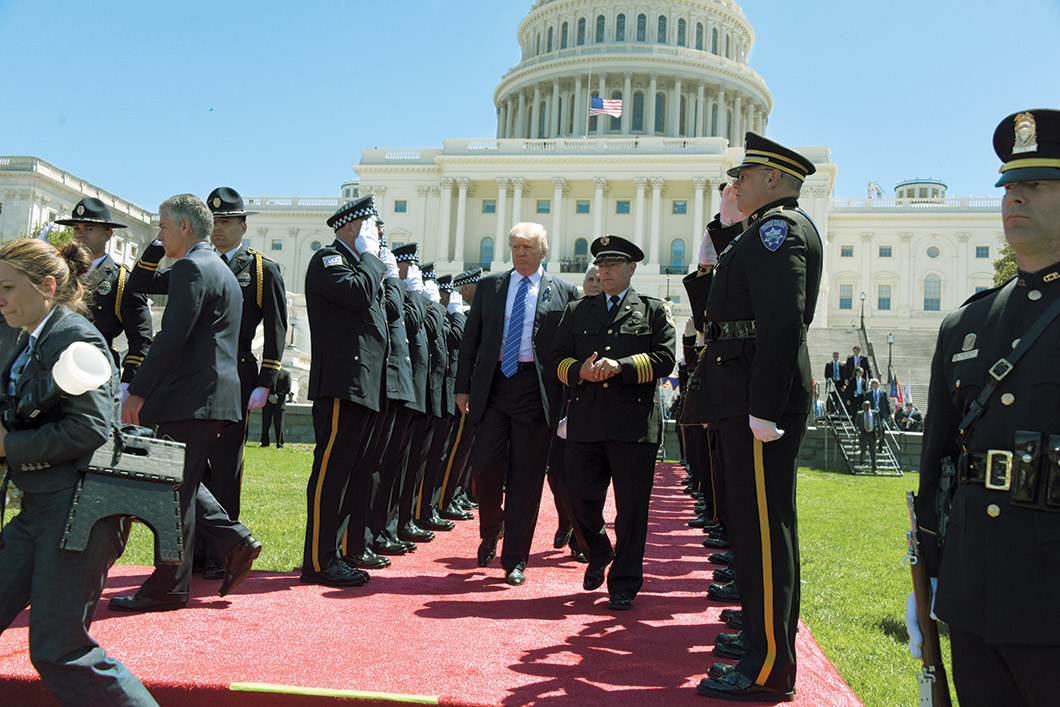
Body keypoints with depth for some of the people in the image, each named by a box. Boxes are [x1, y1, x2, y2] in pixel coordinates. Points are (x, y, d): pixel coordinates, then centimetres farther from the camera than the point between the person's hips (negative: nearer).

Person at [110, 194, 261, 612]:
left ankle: (168, 586, 8)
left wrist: (138, 392, -16)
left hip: (193, 398, -10)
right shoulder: (221, 271, 20)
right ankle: (235, 542, 15)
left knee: (175, 488, -2)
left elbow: (172, 338, -20)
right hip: (217, 394, 10)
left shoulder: (191, 269, -11)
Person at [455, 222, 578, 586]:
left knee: (526, 476, 1)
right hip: (493, 386, 2)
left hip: (536, 391, -2)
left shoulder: (563, 292, 7)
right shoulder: (488, 286, 13)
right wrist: (463, 386, 6)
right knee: (485, 465, -4)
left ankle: (515, 560, 11)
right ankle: (491, 532, 26)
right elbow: (470, 339, 13)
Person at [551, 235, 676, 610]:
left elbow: (664, 359, -1)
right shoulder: (577, 311, 18)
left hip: (635, 421, -2)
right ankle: (598, 554, 32)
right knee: (580, 494, 3)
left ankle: (624, 582, 16)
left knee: (631, 506, 1)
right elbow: (558, 358, 13)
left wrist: (620, 366, -15)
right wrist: (581, 371, -9)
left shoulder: (654, 310, 10)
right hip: (586, 420, 3)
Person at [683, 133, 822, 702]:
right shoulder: (771, 229, 21)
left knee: (763, 522, -6)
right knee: (757, 518, 18)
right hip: (754, 395, 11)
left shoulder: (778, 227, -12)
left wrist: (763, 407, -25)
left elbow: (783, 320, -22)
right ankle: (768, 631, 32)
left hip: (761, 393, -11)